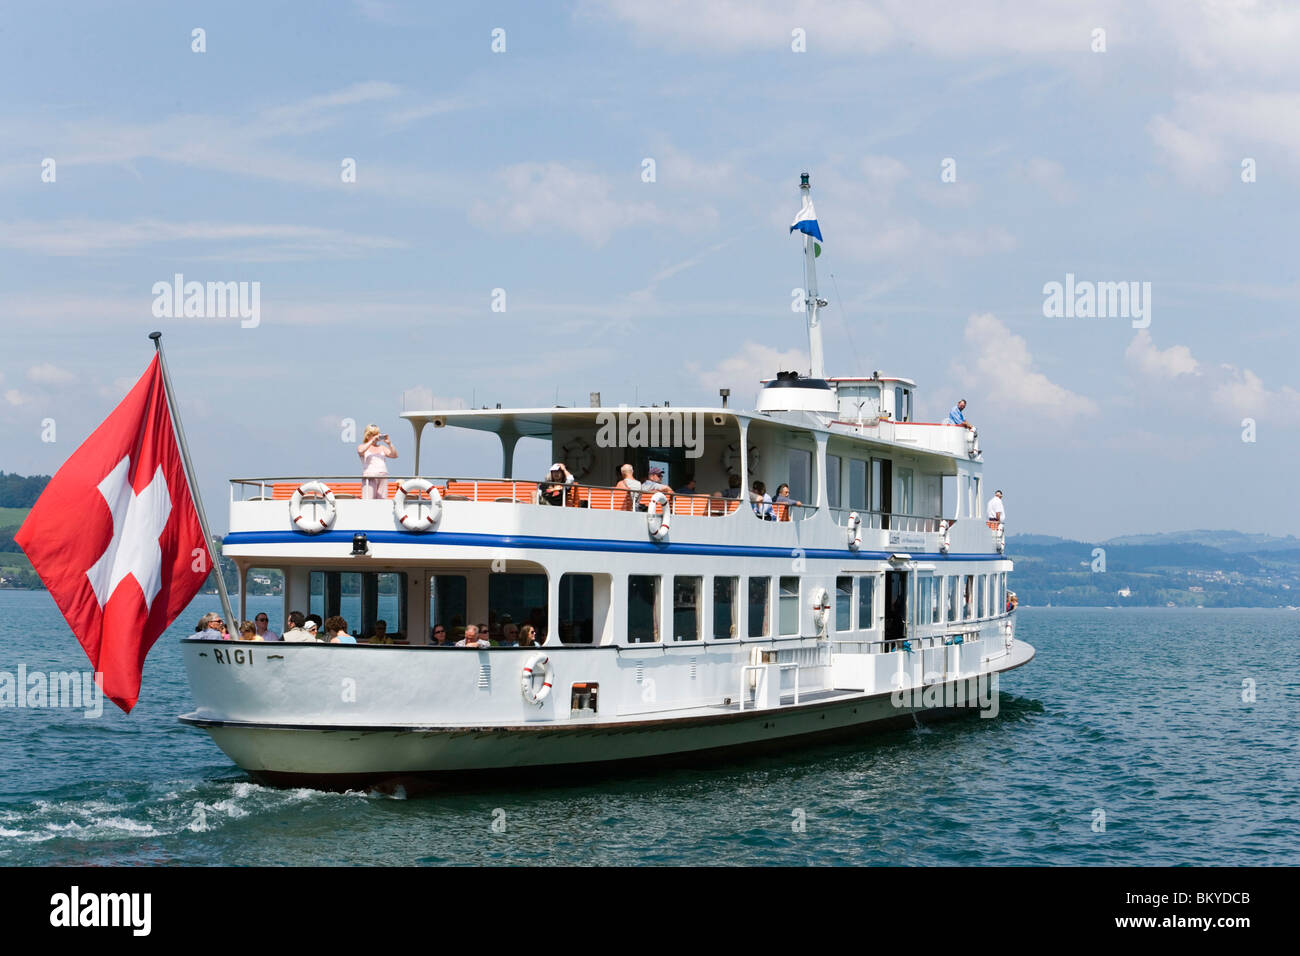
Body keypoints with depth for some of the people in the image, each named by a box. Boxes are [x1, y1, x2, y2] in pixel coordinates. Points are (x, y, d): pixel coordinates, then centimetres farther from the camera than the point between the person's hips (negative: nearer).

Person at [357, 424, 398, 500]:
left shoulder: (382, 448, 20)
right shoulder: (363, 446, 10)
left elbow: (394, 455, 11)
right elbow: (360, 451, -15)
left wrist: (389, 443, -1)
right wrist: (372, 441, -12)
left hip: (383, 477, 4)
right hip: (369, 477, -4)